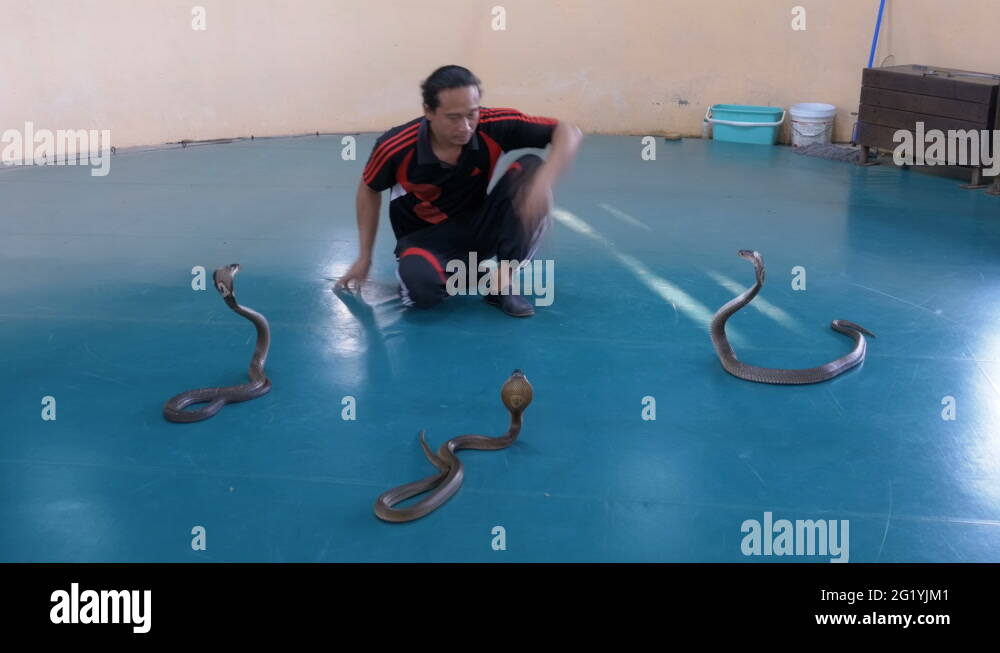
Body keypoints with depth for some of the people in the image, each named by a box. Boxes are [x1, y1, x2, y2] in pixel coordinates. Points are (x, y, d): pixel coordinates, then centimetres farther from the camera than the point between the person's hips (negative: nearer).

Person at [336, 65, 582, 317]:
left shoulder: (494, 125, -22)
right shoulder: (395, 147, -23)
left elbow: (568, 132, -22)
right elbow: (369, 190, -2)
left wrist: (544, 181, -42)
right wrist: (364, 257, 1)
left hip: (479, 229, 2)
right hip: (426, 236, -2)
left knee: (530, 168, -23)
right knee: (422, 286, -38)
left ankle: (503, 283, -17)